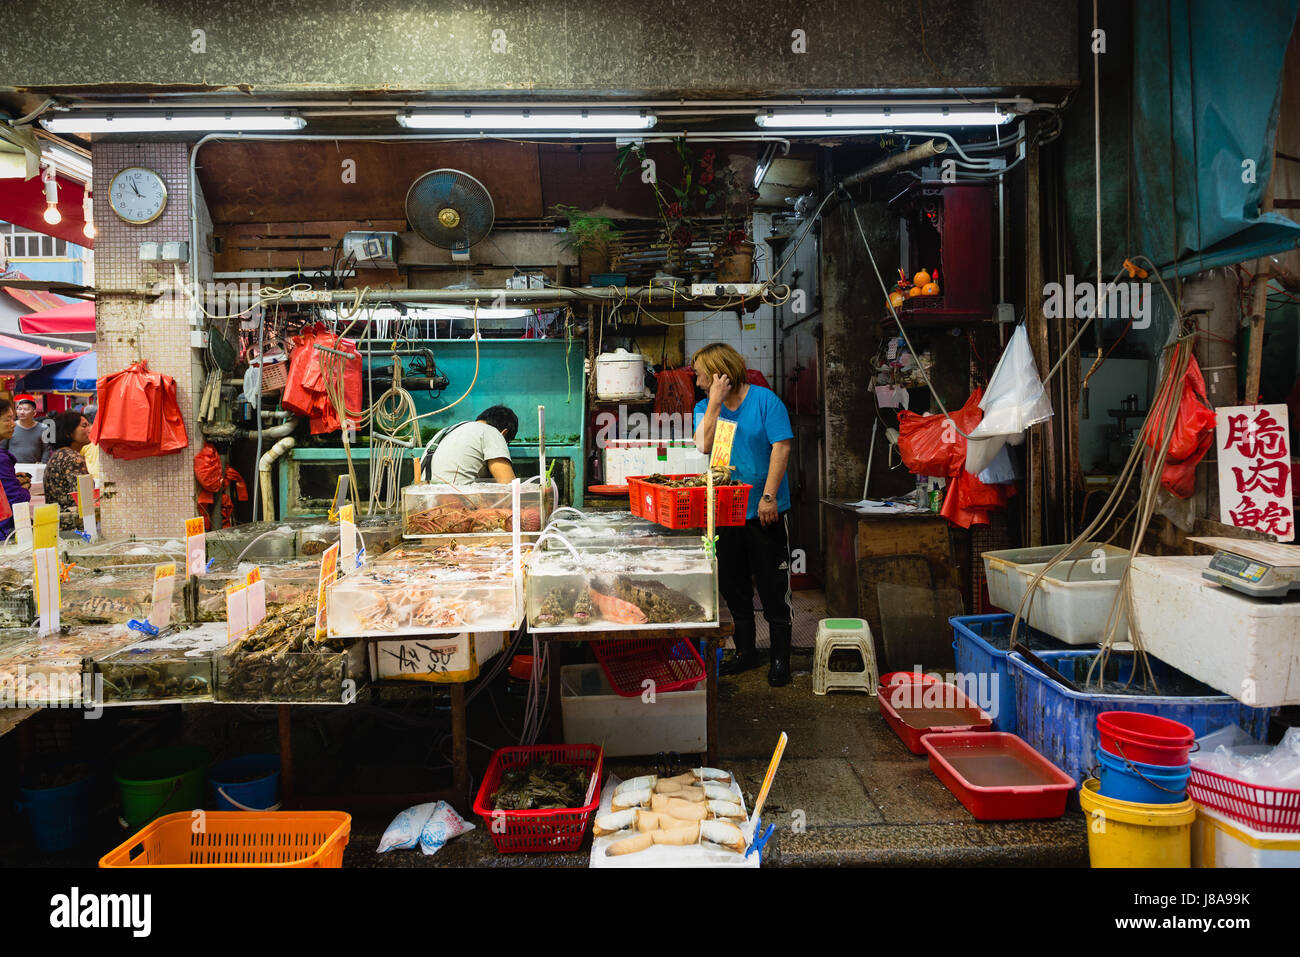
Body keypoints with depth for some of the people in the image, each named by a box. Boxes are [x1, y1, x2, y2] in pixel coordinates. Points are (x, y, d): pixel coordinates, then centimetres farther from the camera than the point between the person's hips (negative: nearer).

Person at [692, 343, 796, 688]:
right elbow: (703, 446, -10)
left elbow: (781, 447, -12)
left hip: (763, 511, -5)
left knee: (773, 587, 1)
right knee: (732, 585, 13)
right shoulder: (705, 408, 7)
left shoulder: (765, 400, -7)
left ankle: (781, 656, 15)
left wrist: (768, 497, -18)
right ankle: (745, 650, 29)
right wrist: (715, 402, -14)